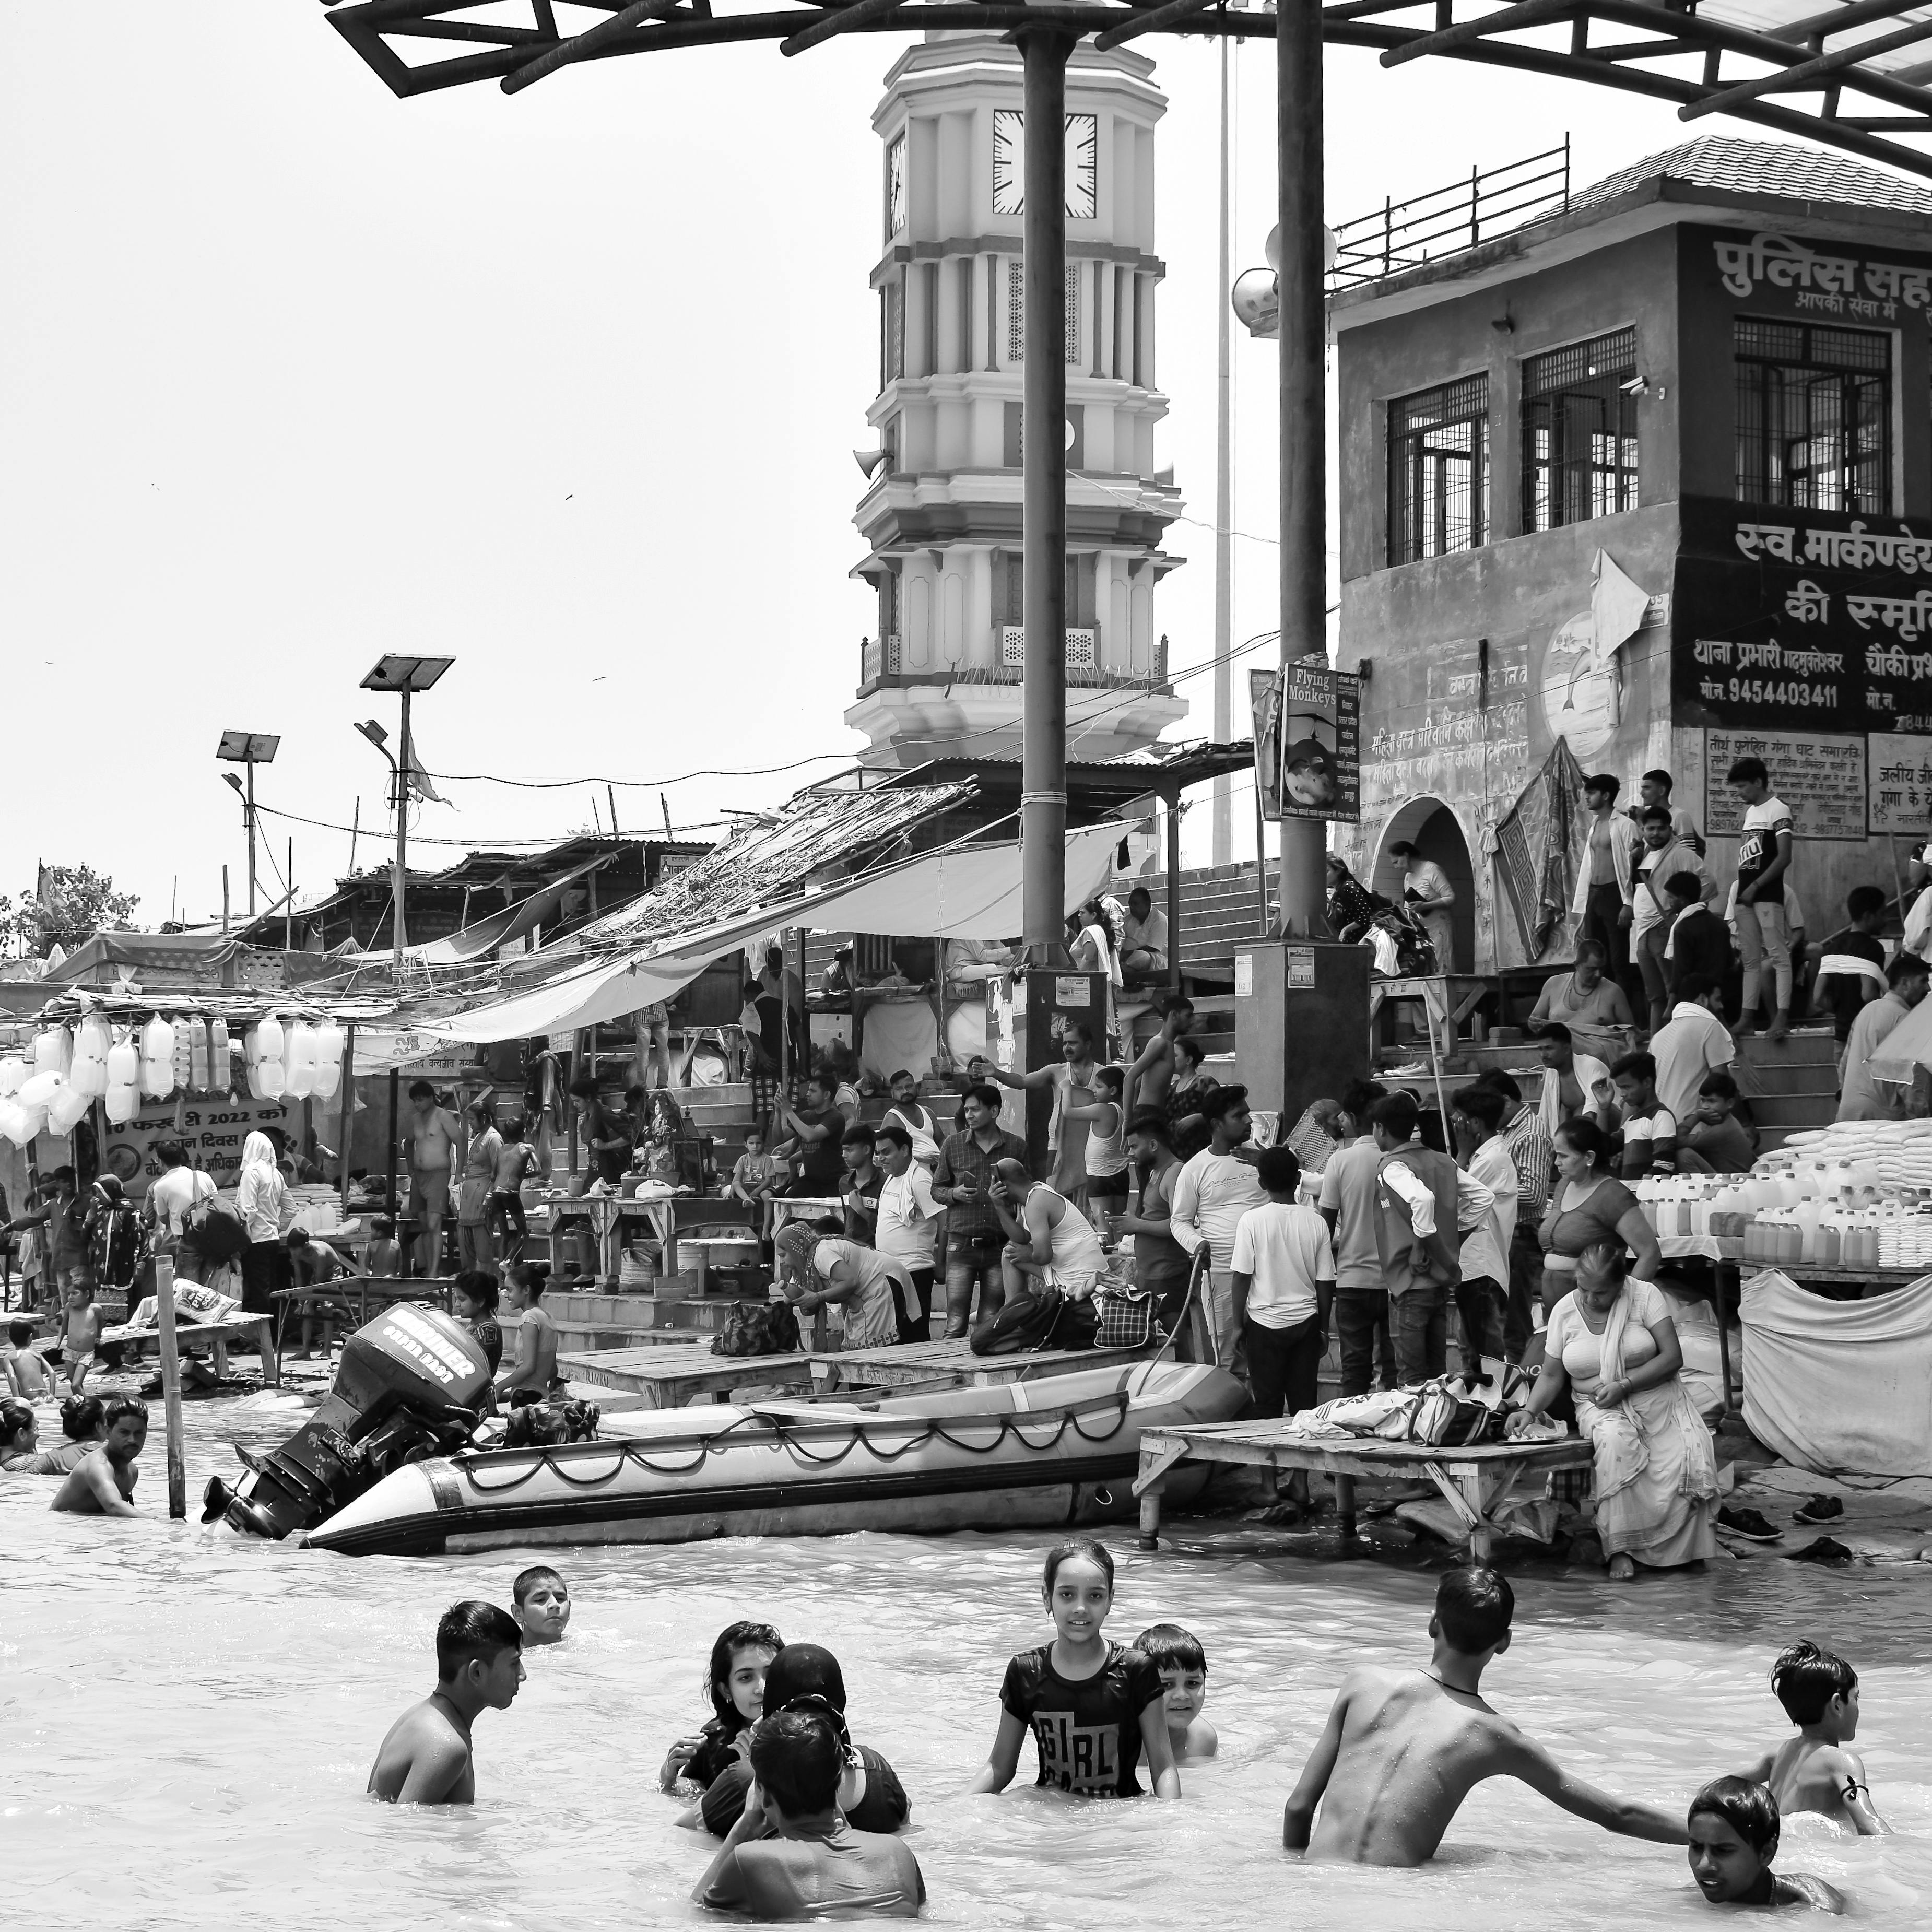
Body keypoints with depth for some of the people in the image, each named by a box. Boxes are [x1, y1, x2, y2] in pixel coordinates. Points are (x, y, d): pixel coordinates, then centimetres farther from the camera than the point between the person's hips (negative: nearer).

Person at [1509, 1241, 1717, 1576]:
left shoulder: (1645, 1296, -6)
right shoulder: (1564, 1311, 1)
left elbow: (1673, 1356, -10)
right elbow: (1552, 1376, 8)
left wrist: (1625, 1385, -19)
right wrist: (1529, 1411, -10)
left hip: (1657, 1397, 0)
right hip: (1601, 1409, 1)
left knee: (1687, 1463, -30)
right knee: (1615, 1439, -38)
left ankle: (1680, 1548, -6)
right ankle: (1621, 1548, -32)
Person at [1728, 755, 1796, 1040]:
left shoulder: (1778, 809, -6)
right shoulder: (1750, 811, 18)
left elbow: (1784, 857, -13)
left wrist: (1755, 887, -14)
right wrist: (1740, 891, 11)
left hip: (1767, 895, -9)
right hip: (1745, 895, 9)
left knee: (1778, 954, -10)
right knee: (1751, 960, 8)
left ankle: (1782, 1017, -15)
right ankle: (1748, 1017, 8)